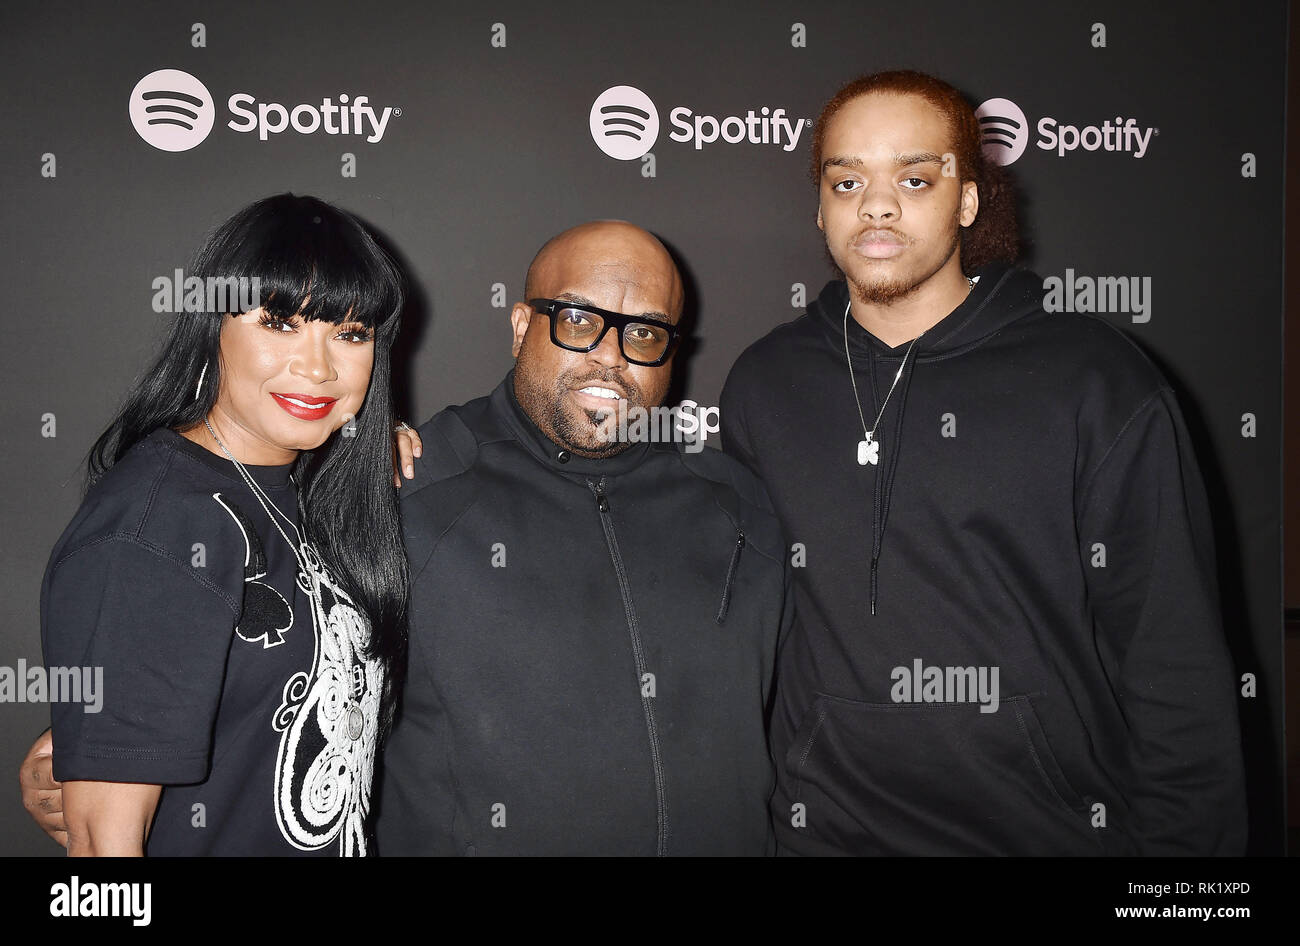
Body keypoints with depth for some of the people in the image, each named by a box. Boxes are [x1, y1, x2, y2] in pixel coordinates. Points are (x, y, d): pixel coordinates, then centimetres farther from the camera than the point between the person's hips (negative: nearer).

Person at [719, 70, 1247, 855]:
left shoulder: (1098, 381, -7)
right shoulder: (764, 386, 2)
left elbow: (1174, 662, -6)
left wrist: (1187, 839, -8)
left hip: (1060, 824, -2)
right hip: (826, 826, 3)